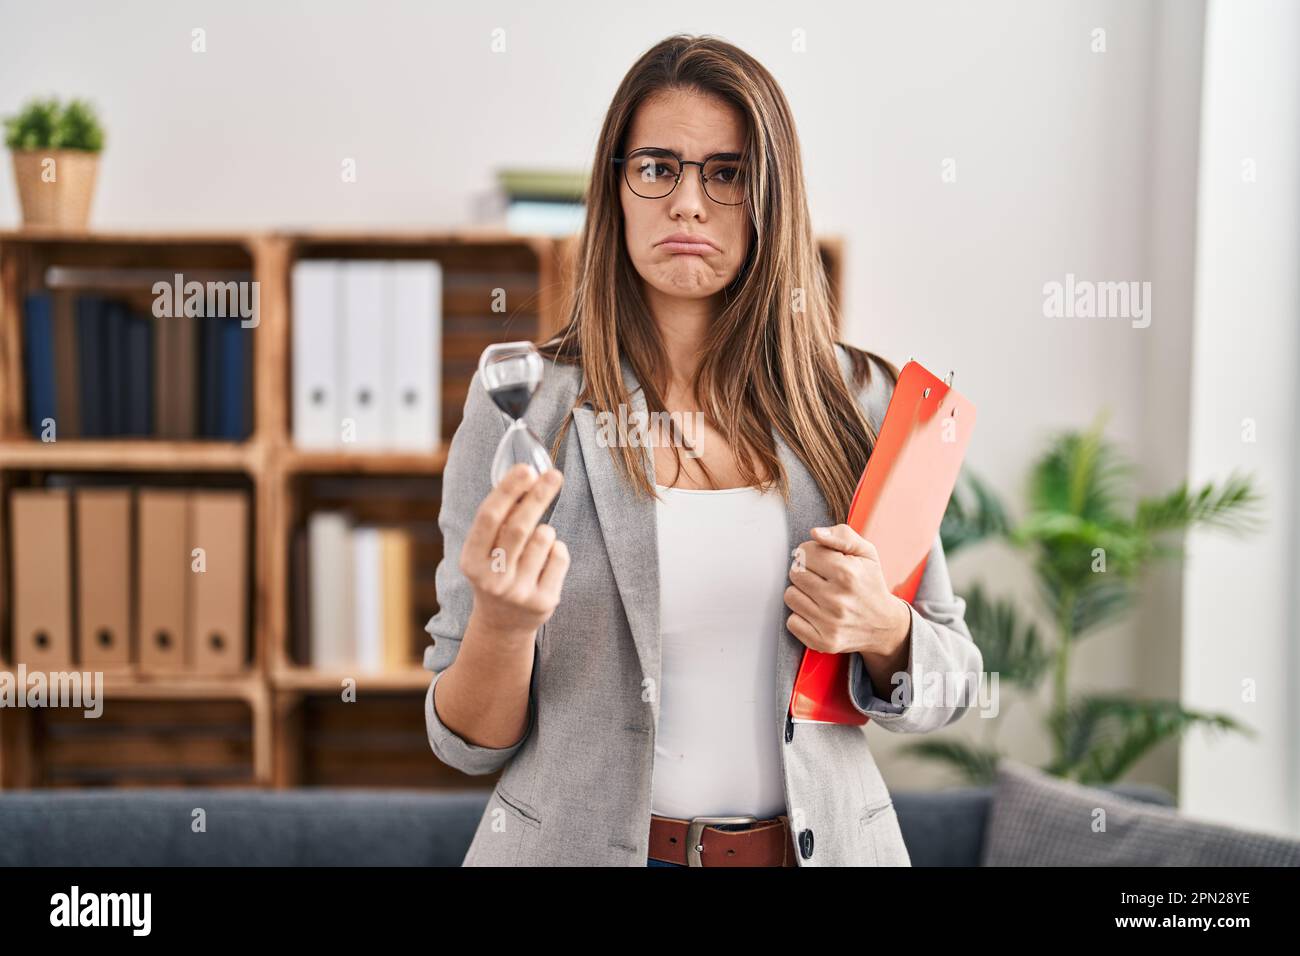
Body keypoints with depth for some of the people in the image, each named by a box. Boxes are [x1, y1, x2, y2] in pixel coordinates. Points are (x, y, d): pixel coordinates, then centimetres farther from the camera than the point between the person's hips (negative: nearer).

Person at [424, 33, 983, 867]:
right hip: (579, 842, -1)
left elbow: (949, 683, 4)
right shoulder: (520, 406, -10)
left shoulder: (858, 402, -4)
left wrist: (883, 629, -17)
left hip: (821, 839, 2)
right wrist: (501, 625, -26)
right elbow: (471, 740, -6)